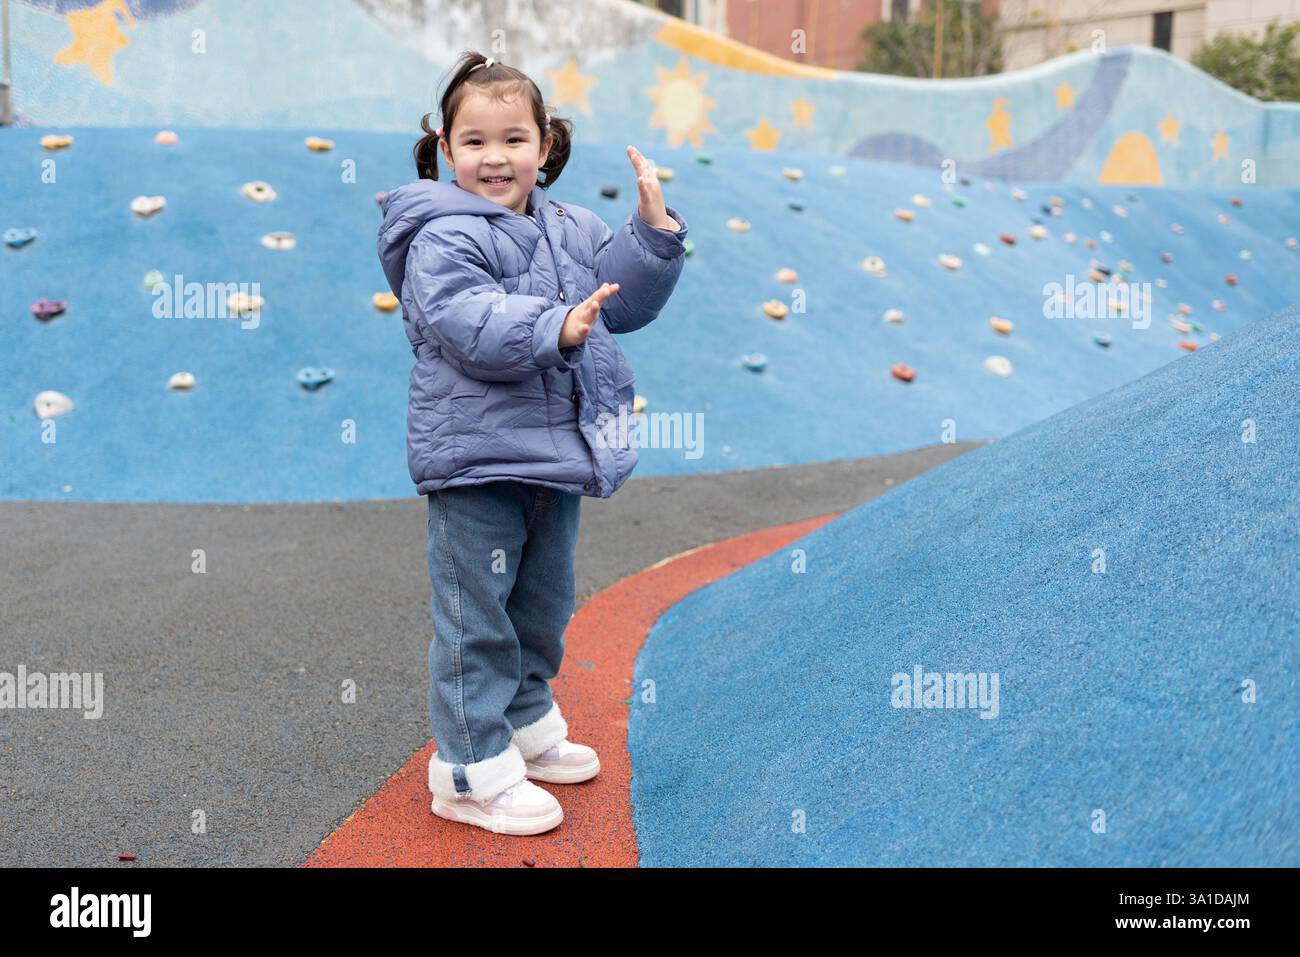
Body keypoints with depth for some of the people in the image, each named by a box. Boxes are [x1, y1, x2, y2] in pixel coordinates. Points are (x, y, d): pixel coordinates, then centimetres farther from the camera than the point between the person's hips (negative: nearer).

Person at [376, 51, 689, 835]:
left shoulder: (570, 230, 9)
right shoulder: (442, 238, -13)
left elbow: (625, 301, 13)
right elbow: (469, 324, -27)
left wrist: (655, 227, 1)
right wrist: (557, 328, -39)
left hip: (556, 452, 8)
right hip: (476, 460, -8)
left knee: (543, 604, 21)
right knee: (477, 616, 0)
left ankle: (528, 726, 40)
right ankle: (472, 770, 13)